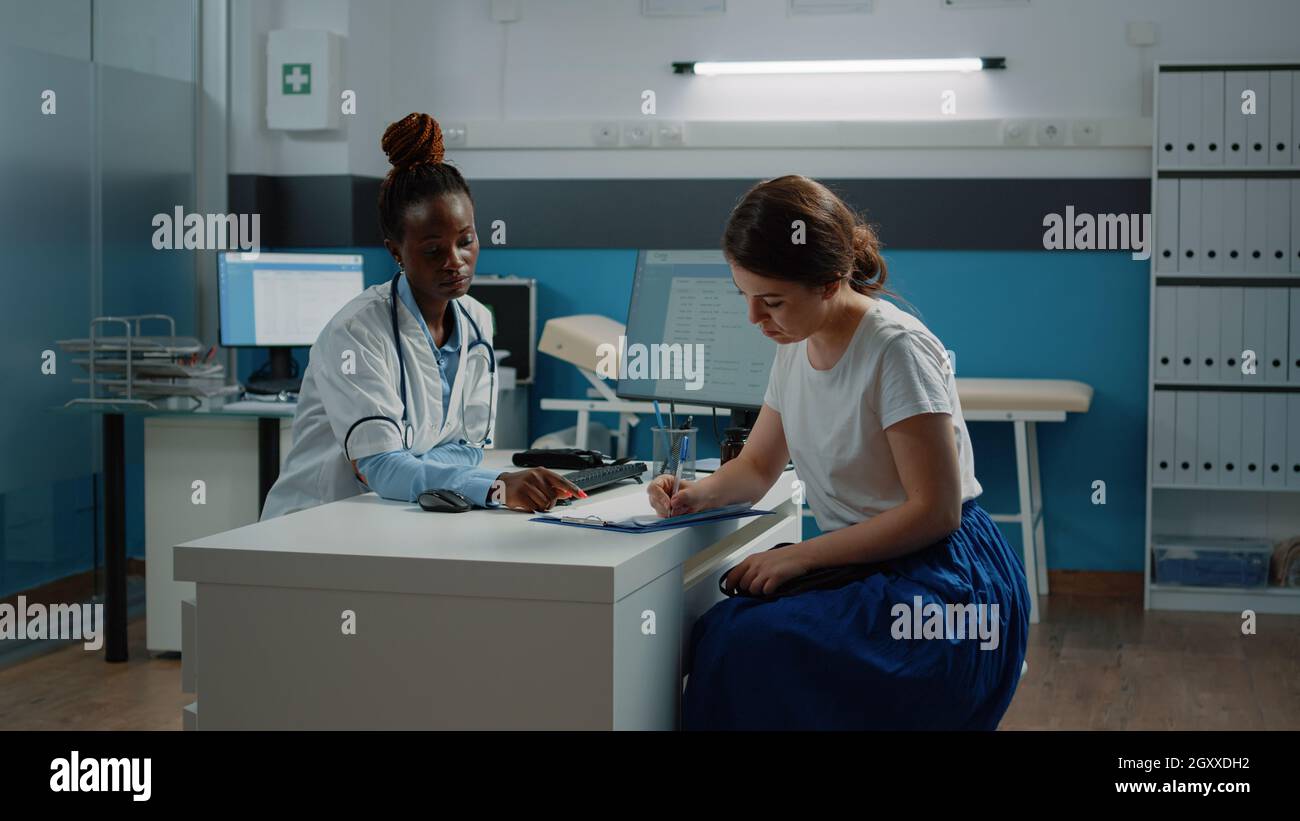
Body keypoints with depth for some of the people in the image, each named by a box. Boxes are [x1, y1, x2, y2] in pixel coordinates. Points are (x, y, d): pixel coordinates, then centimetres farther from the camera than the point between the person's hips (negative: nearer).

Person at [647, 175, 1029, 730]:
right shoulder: (795, 348, 7)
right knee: (718, 635, -22)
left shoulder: (897, 347, -16)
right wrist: (698, 494, -2)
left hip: (944, 581, -7)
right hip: (863, 568, 7)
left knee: (750, 647, -29)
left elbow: (935, 510, -17)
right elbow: (757, 466, 20)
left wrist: (800, 556, -17)